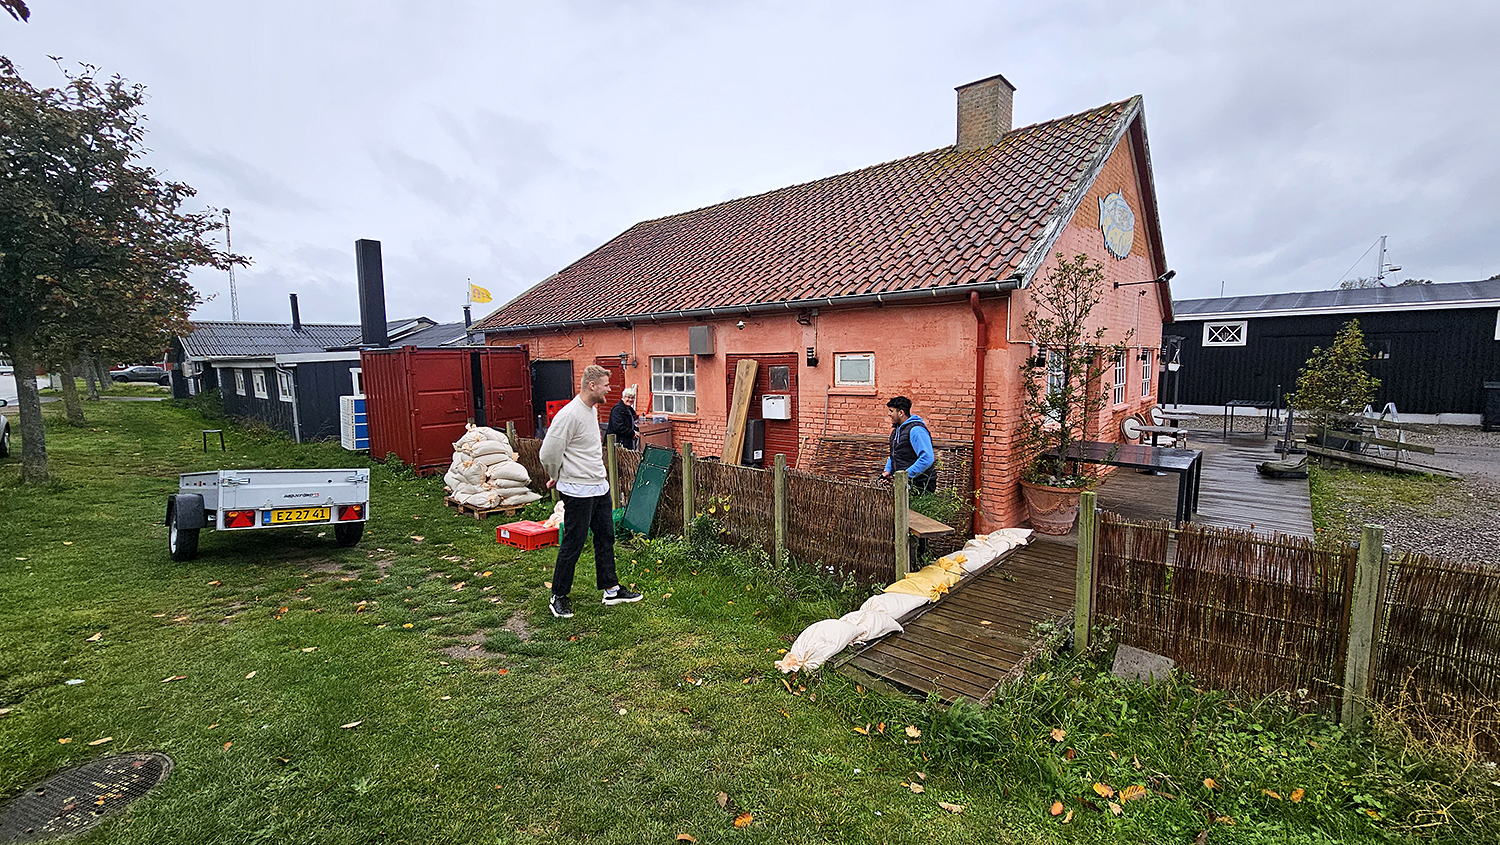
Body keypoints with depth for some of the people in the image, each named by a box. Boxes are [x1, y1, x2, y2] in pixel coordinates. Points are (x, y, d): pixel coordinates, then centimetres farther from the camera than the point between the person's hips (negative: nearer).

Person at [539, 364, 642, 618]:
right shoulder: (569, 415, -21)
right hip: (578, 492, -9)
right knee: (573, 545, 2)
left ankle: (611, 589, 26)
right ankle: (559, 597, 18)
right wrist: (558, 478, -2)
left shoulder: (593, 410, 9)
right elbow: (549, 454, -19)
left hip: (600, 487, 9)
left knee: (606, 538, 14)